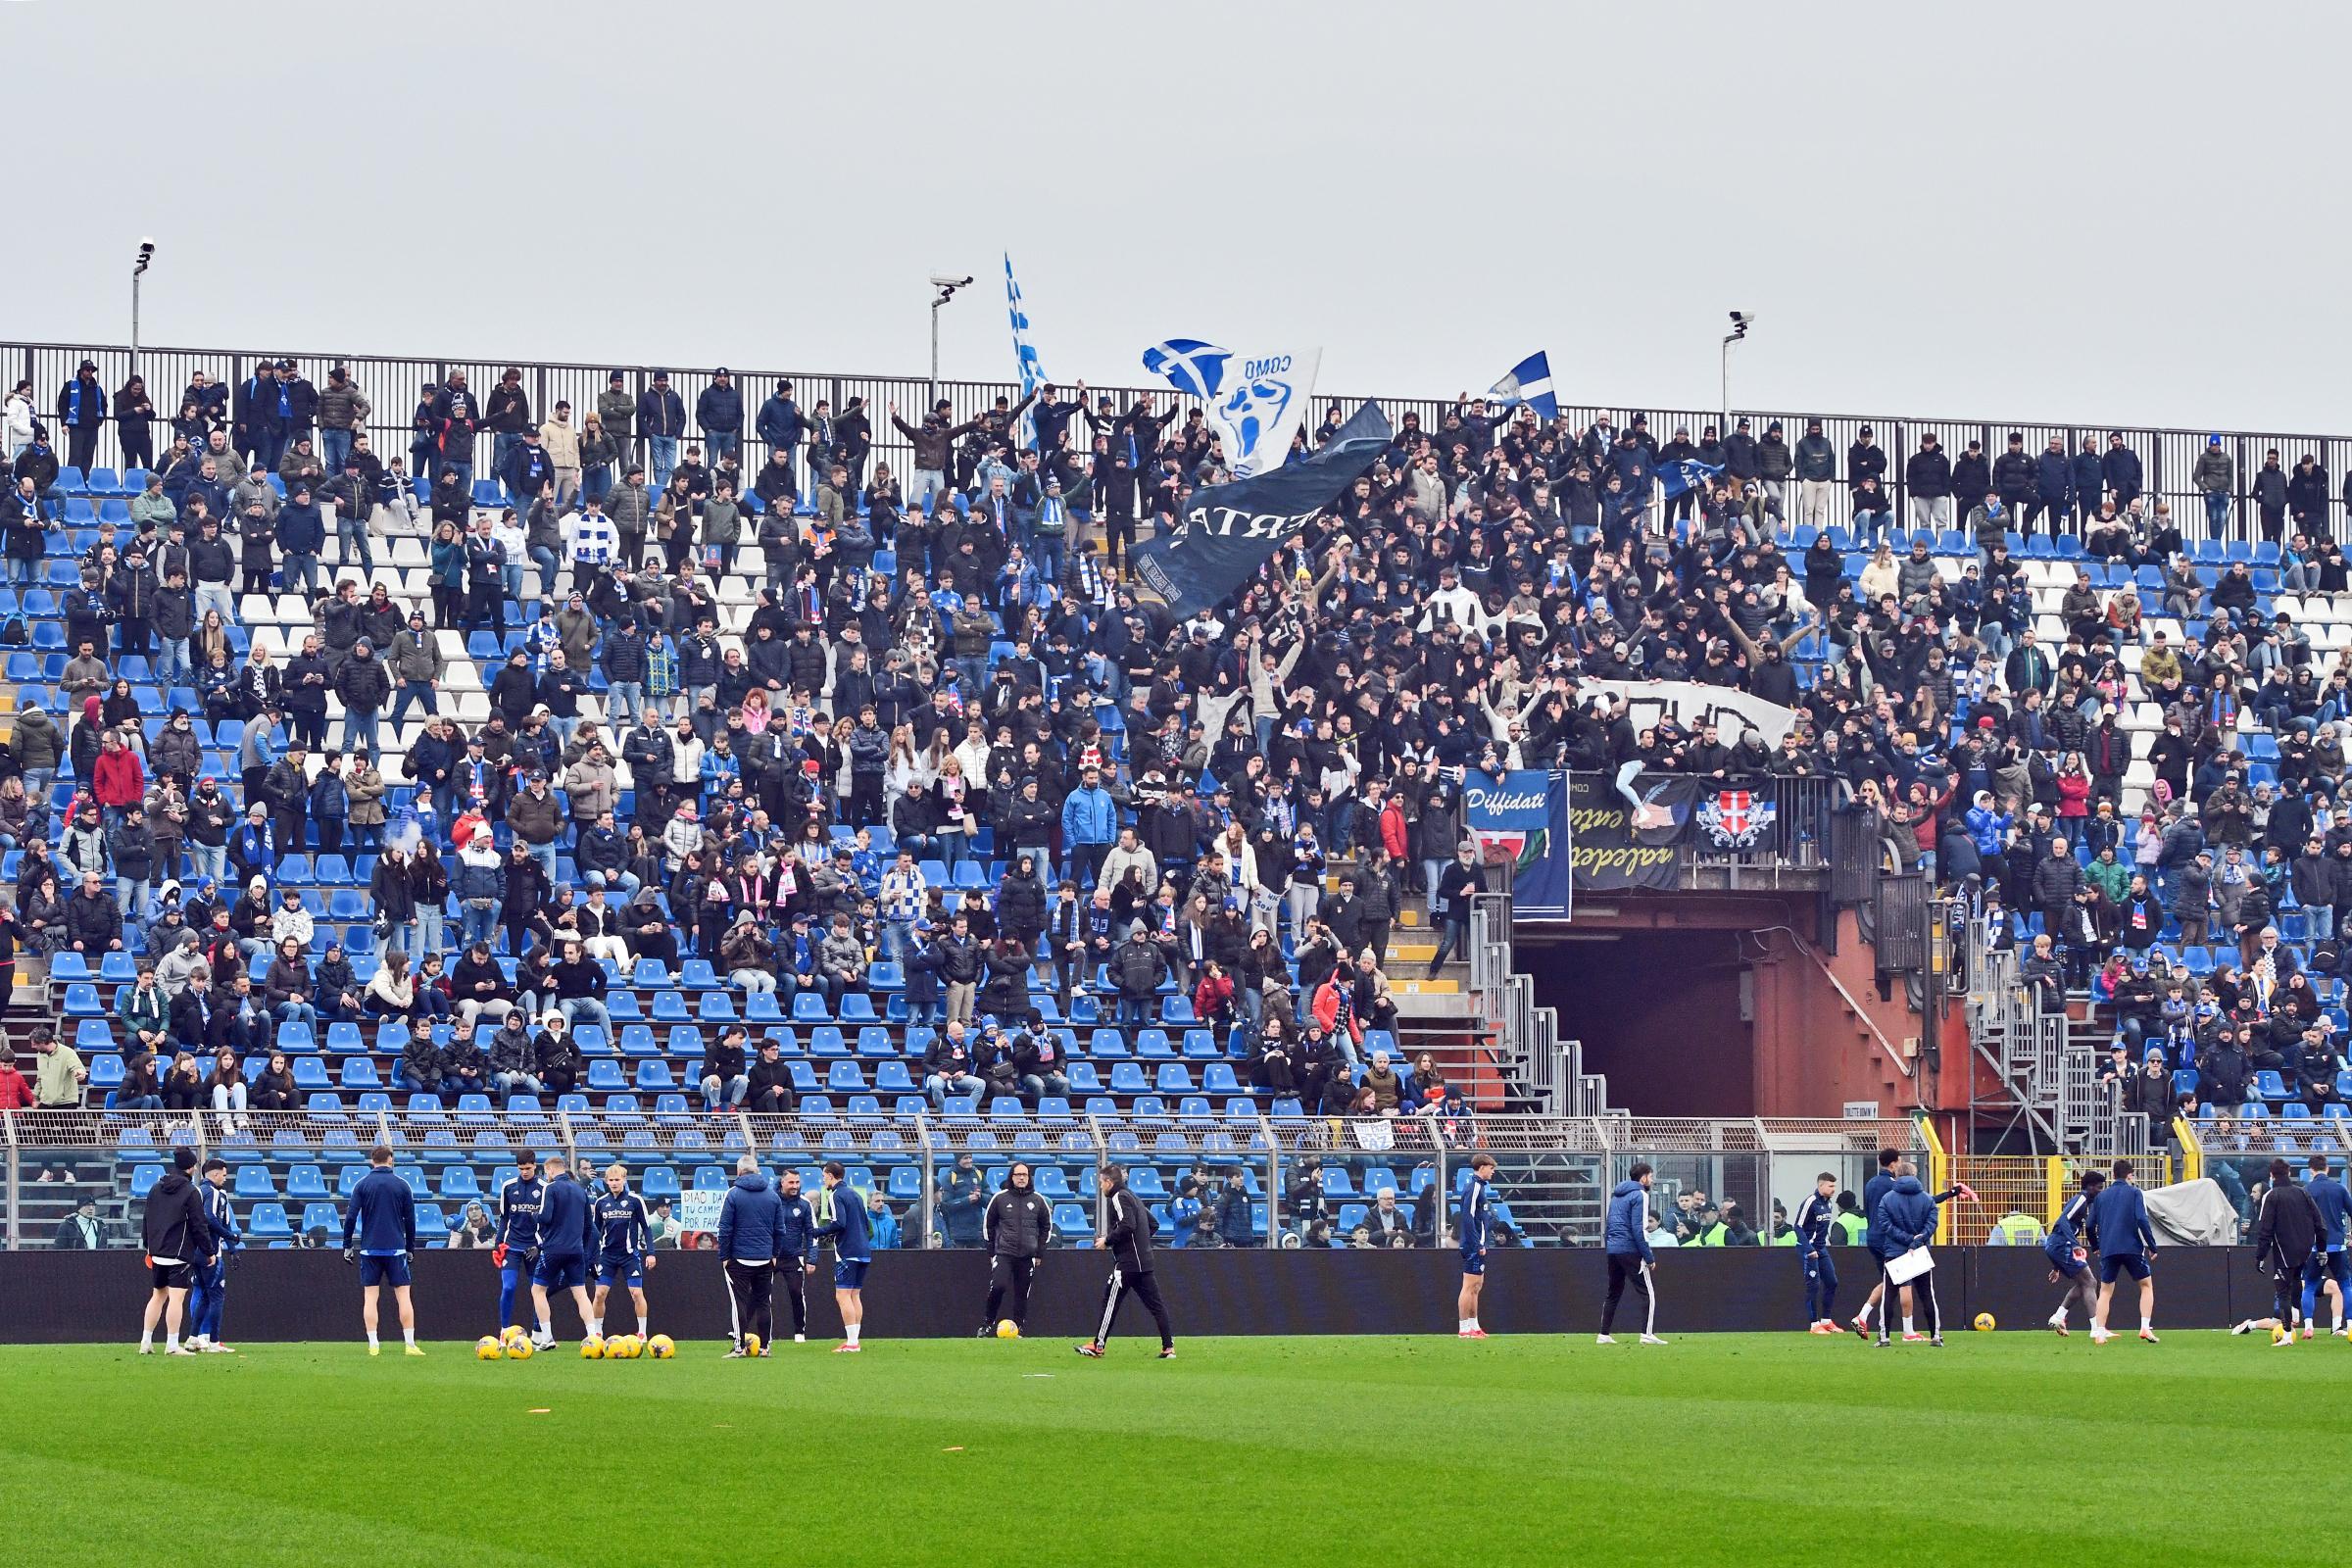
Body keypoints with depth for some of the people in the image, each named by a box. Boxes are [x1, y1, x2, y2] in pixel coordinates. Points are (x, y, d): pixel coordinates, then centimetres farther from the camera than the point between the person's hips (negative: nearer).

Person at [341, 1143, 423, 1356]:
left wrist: (347, 1246, 4)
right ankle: (410, 1344, -2)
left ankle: (373, 1345, -1)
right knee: (403, 1295, 2)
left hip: (369, 1249, 0)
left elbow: (350, 1217, -4)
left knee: (370, 1296, 4)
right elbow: (410, 1219, 4)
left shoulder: (363, 1185, 1)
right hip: (396, 1249, 0)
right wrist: (410, 1248, 14)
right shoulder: (401, 1185, 2)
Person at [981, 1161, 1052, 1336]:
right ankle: (986, 1325, -5)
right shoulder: (1000, 1199, 2)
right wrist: (991, 1252, 7)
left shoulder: (1038, 1200, 6)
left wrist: (1040, 1253, 10)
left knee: (1022, 1295, 2)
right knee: (997, 1287, -18)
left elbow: (1047, 1226, 15)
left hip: (1027, 1256, 2)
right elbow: (988, 1225, 10)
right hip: (1003, 1254, -2)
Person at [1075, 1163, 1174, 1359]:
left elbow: (1127, 1226, -22)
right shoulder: (1133, 1197, 20)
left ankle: (1097, 1347, -2)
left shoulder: (1118, 1198, -9)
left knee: (1110, 1301, -3)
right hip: (1144, 1260, 9)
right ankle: (1169, 1347, 2)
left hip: (1127, 1262, -9)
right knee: (1155, 1304, 5)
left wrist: (1107, 1241, -12)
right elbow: (1152, 1223, 24)